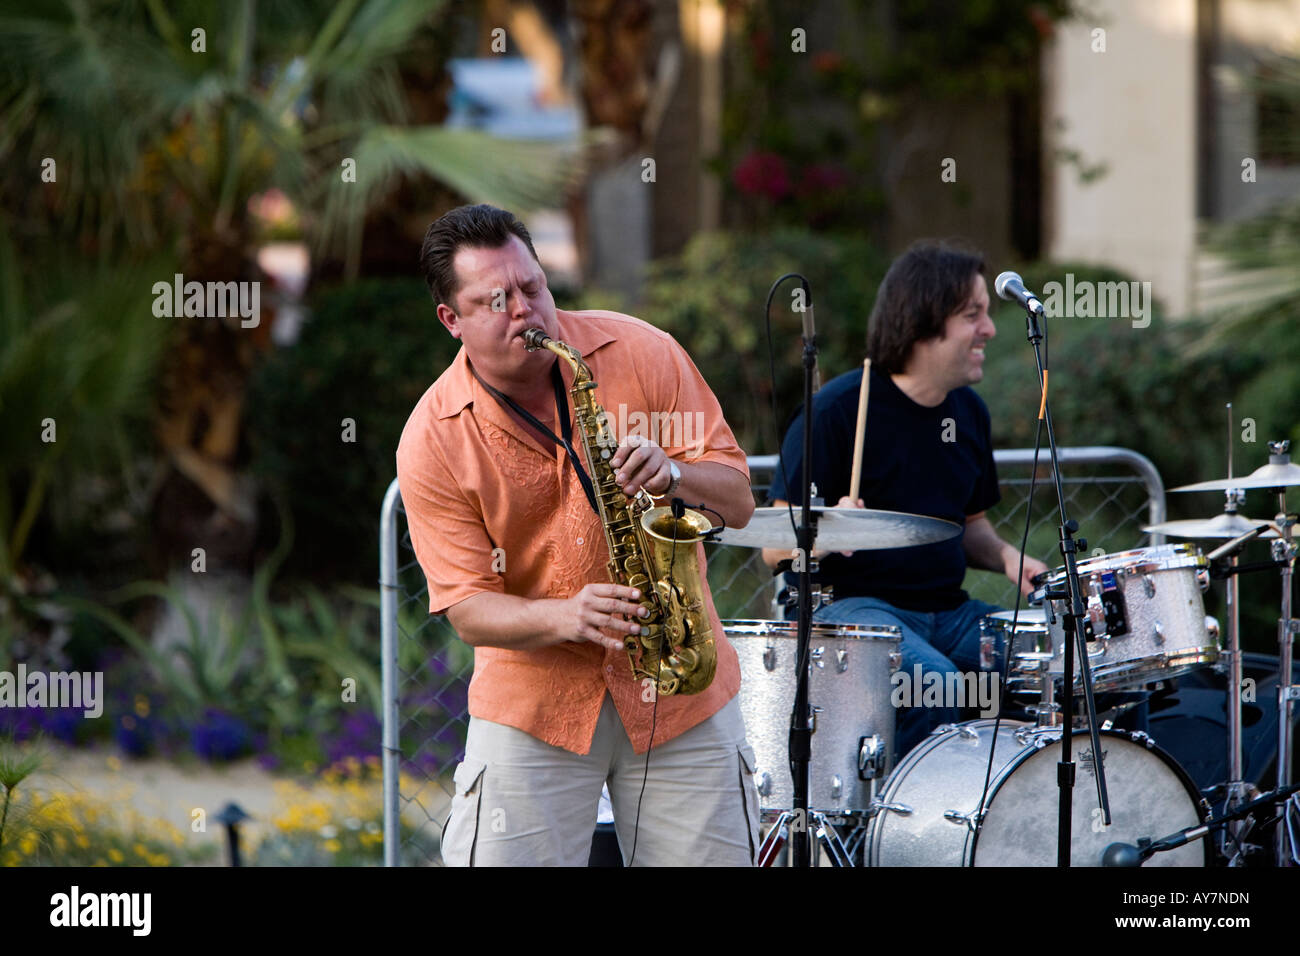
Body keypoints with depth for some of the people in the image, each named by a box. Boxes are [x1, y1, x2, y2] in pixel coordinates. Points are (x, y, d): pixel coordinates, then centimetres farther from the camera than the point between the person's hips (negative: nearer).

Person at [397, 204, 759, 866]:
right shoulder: (432, 441, -8)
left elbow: (738, 502, -3)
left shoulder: (641, 353, -4)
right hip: (533, 703, -1)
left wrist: (673, 473, -24)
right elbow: (468, 610, -9)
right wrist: (564, 617, -27)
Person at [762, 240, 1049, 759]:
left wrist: (1006, 558, 2)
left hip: (948, 611, 7)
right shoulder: (838, 410, -10)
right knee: (932, 679, -34)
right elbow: (776, 548, -9)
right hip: (852, 605, -7)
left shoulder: (968, 411, 11)